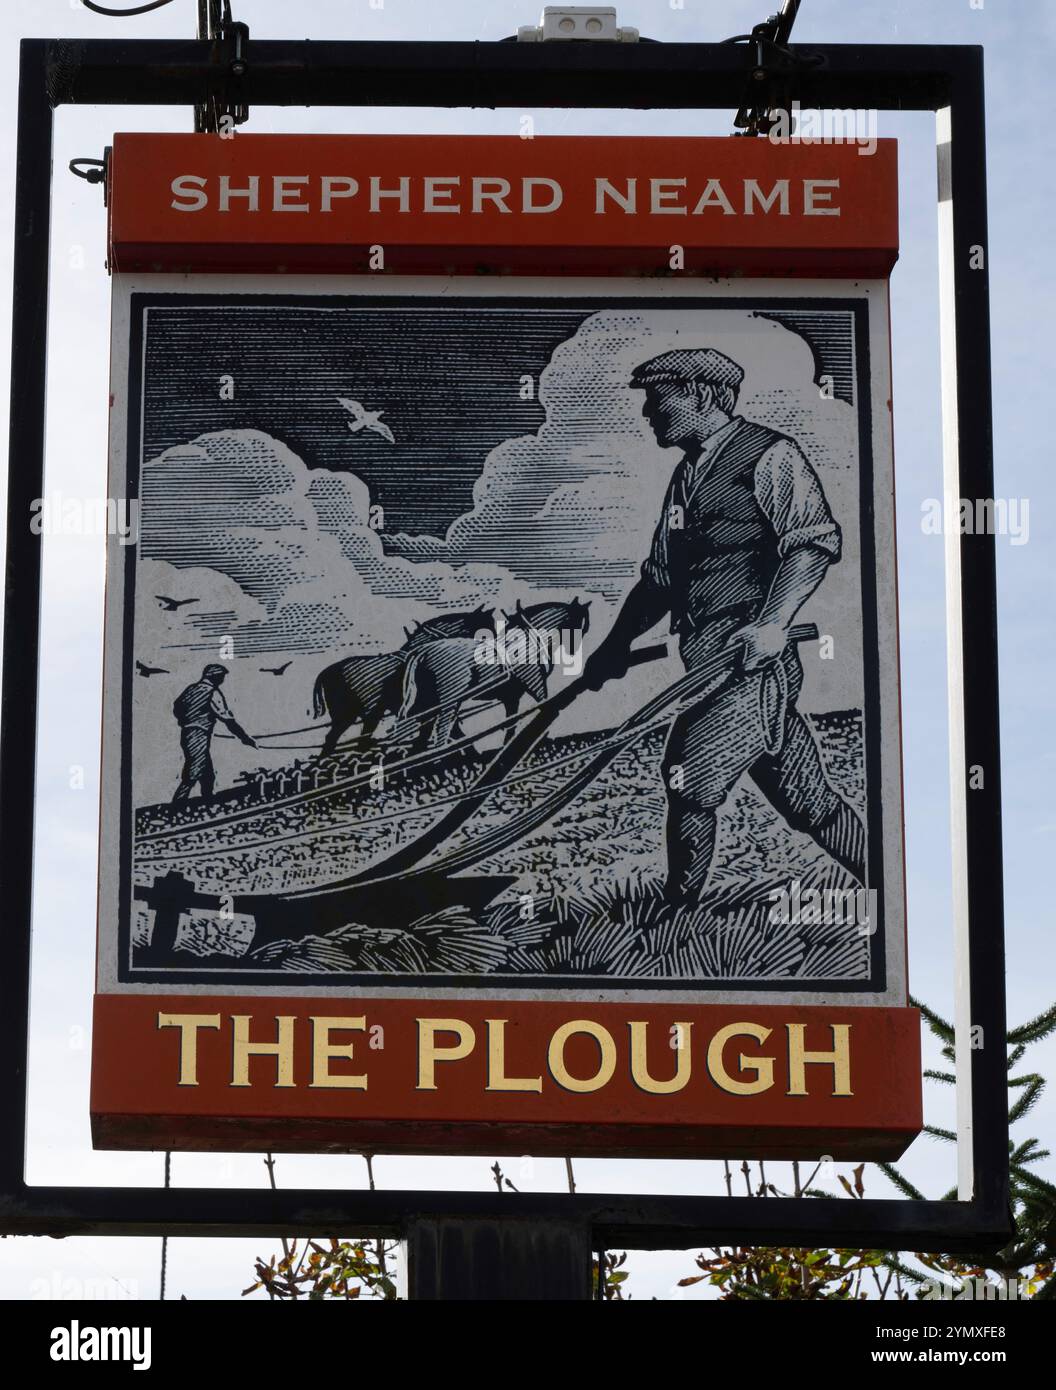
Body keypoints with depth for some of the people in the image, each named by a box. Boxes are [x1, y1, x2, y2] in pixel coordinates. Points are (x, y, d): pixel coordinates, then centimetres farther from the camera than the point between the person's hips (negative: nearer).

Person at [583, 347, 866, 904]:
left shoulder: (767, 455, -4)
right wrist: (616, 644, 20)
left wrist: (774, 622, -27)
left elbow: (815, 540, -15)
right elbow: (659, 576, 27)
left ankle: (679, 913, -3)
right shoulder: (686, 476, 21)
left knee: (689, 780, -13)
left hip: (754, 656, -8)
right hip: (709, 662, 8)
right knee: (808, 801, 9)